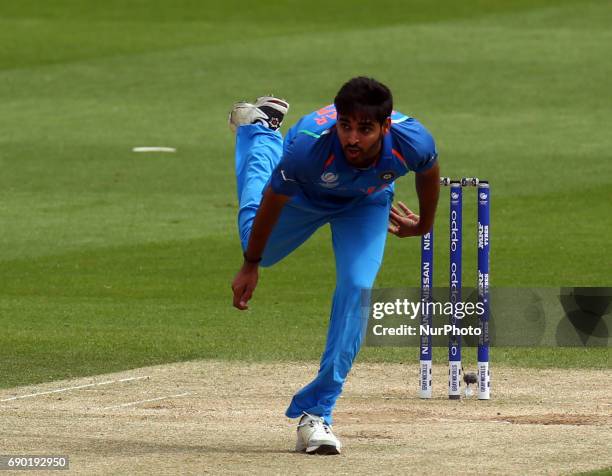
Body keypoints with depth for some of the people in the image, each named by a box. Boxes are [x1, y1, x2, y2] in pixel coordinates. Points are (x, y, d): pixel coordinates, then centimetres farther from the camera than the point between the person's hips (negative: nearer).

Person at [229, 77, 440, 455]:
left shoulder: (412, 142, -40)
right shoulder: (309, 146, -45)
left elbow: (429, 171, -12)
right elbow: (272, 202, -26)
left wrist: (425, 223, 6)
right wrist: (250, 267, -12)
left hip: (367, 203, 1)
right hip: (305, 194, -1)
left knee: (357, 289, -18)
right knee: (260, 247, 27)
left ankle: (315, 410, -7)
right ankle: (261, 131, 51)